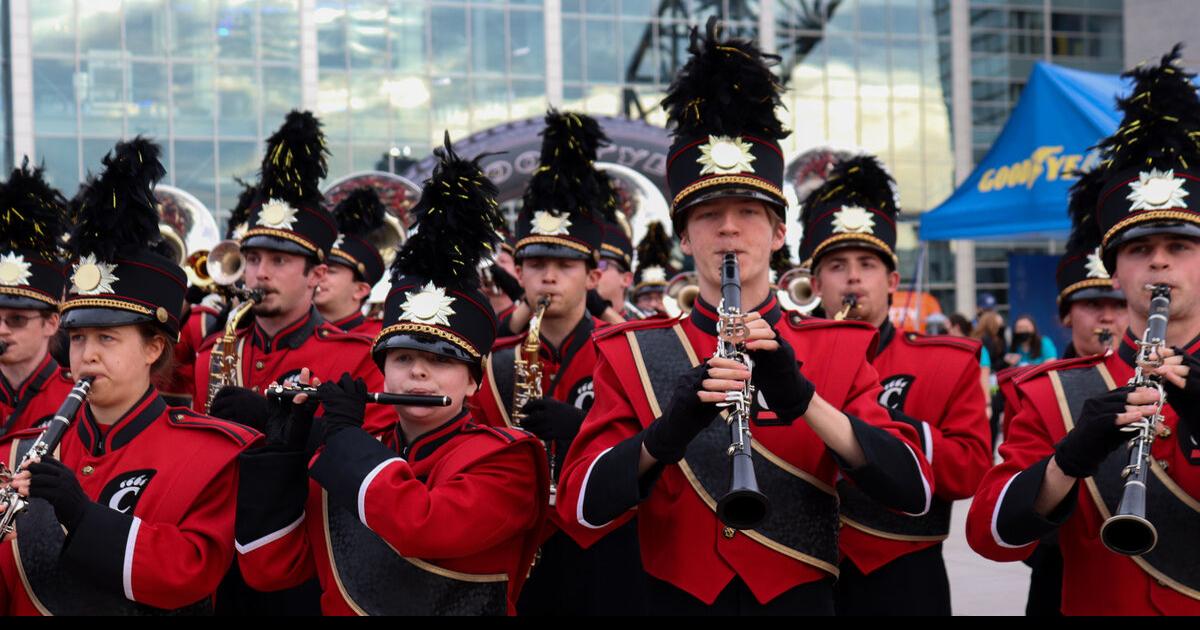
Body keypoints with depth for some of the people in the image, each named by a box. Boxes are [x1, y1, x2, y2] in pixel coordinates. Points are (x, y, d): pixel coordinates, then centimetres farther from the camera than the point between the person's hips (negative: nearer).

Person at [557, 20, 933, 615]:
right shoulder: (630, 355, -2)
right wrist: (671, 427, -27)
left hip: (801, 598, 0)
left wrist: (801, 396, -25)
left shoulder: (840, 349, -1)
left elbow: (913, 491, -12)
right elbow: (581, 512, -11)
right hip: (677, 598, 0)